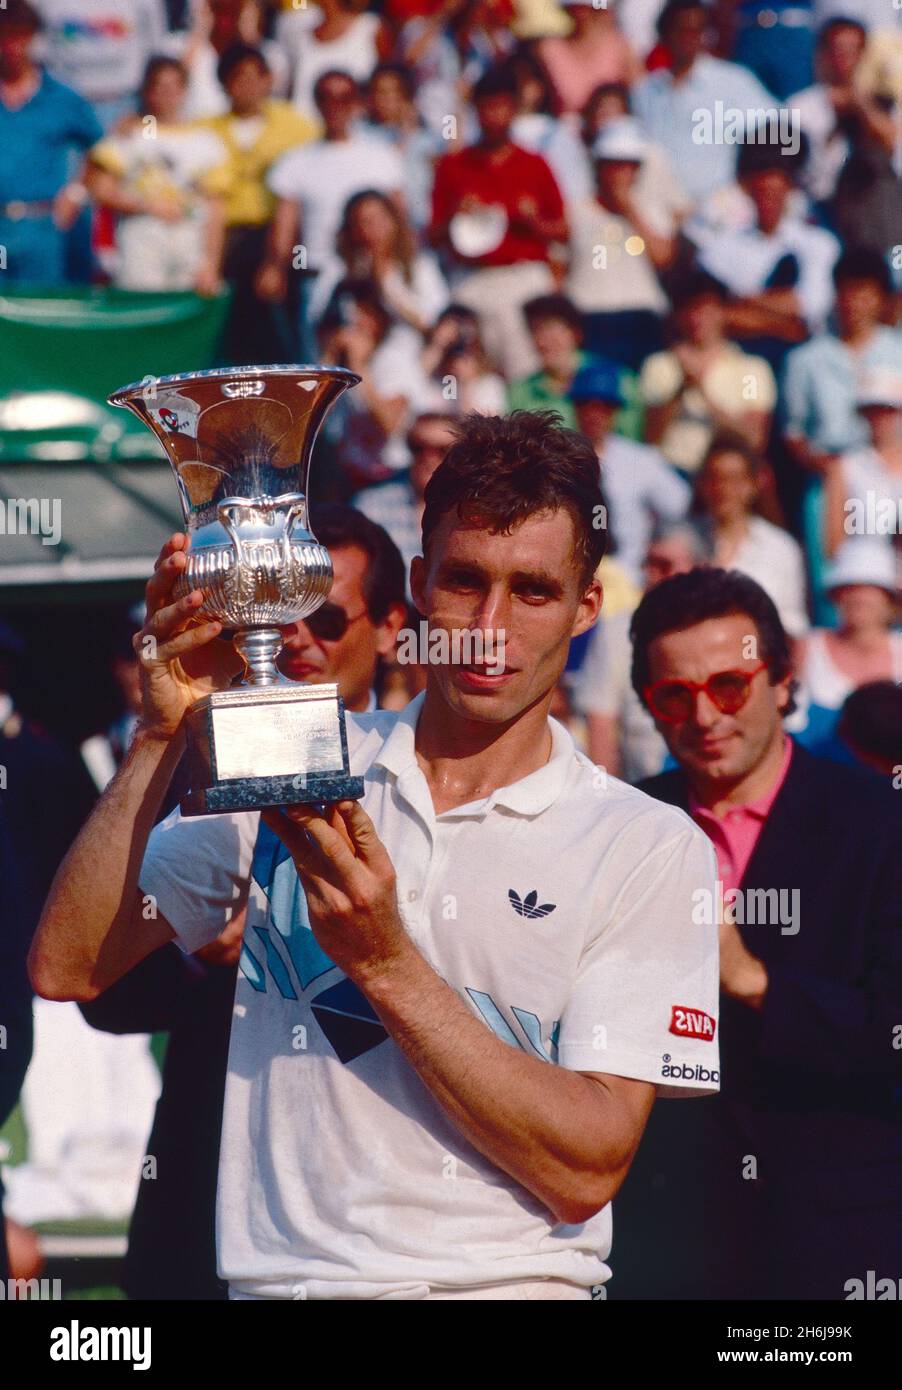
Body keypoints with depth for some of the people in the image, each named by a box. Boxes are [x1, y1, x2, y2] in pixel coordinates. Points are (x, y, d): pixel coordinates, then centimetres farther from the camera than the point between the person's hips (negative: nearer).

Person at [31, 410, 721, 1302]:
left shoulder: (649, 850, 5)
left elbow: (587, 1172, -6)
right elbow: (66, 968, 3)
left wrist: (383, 961, -11)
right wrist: (162, 735, -7)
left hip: (512, 1291, -2)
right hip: (286, 1279, 2)